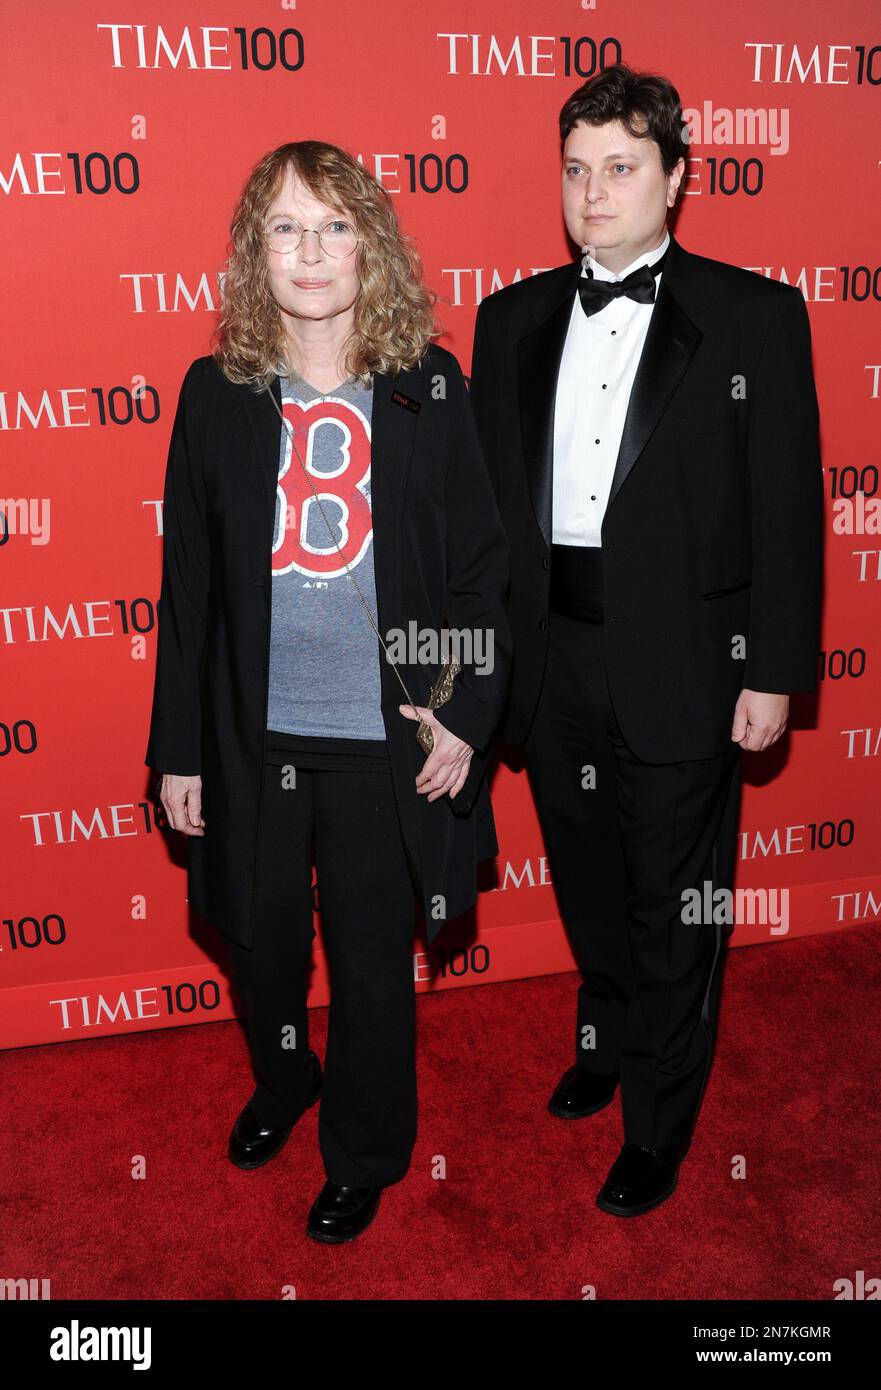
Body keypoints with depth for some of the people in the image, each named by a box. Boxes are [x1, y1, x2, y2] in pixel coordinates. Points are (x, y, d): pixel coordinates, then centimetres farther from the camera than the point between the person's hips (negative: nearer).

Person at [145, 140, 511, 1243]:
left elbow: (481, 561, -1)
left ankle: (365, 1152, 40)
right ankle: (282, 1080, 53)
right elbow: (188, 582, 1)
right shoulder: (215, 393, -2)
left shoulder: (429, 386, -4)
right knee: (261, 941, 19)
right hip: (253, 737, 2)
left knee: (372, 957, 13)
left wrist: (470, 710, -9)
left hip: (387, 739, -1)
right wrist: (176, 750, 2)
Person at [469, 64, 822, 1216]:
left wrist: (774, 673, -9)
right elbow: (485, 494, 7)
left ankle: (657, 1130, 30)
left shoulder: (755, 318, -4)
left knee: (675, 909, 10)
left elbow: (787, 511, -6)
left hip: (681, 660, -3)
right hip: (550, 657, 4)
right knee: (588, 886, 21)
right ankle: (607, 1042, 47)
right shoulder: (513, 319, 7)